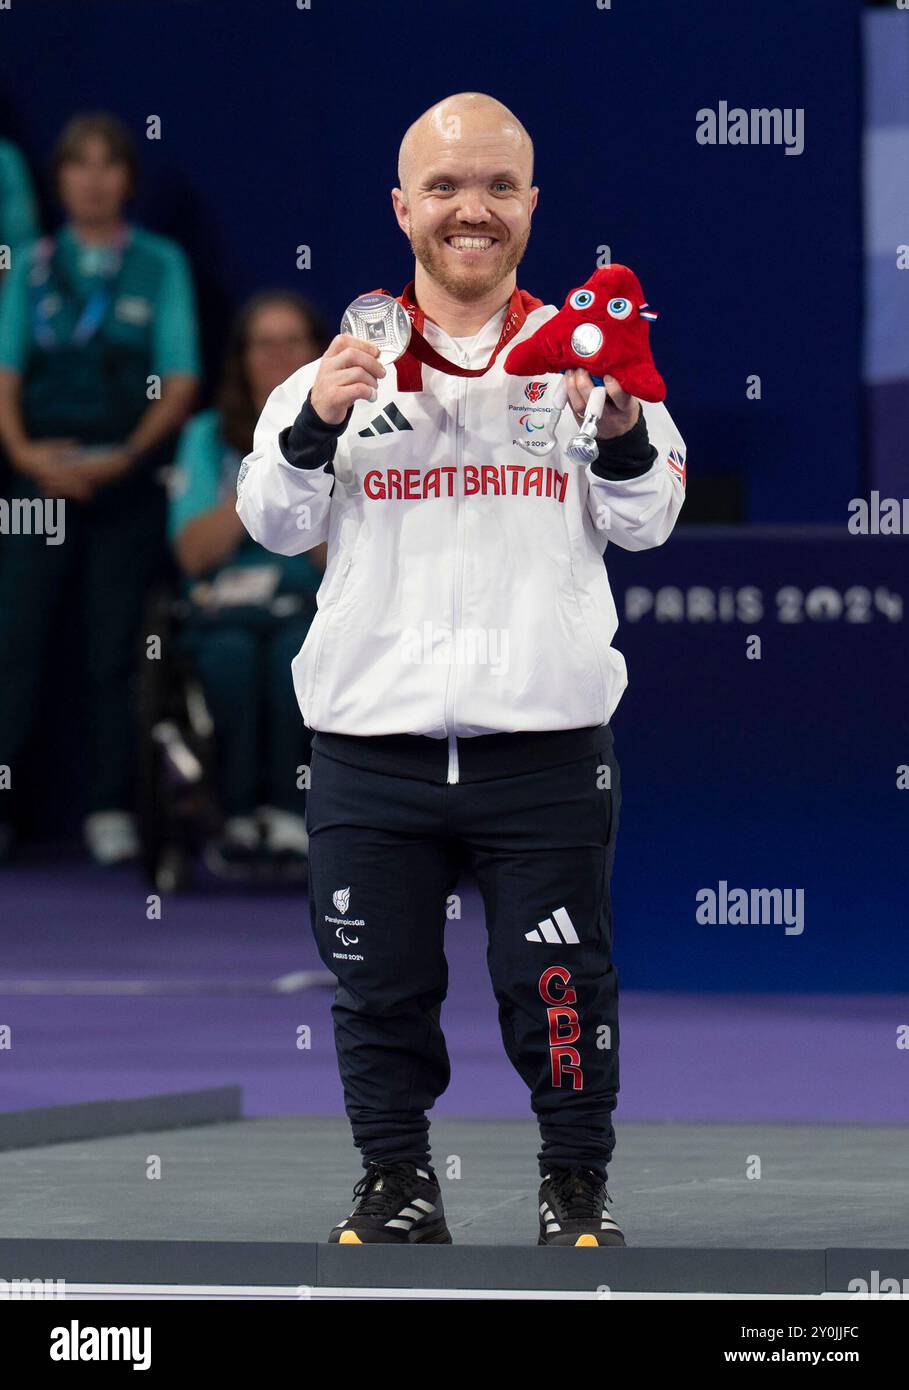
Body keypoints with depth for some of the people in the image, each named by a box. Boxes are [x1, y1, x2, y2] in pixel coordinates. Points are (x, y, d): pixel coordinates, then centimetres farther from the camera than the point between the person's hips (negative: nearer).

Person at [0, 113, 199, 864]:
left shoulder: (160, 265, 6)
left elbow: (180, 382, 1)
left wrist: (126, 456, -12)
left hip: (126, 483, -1)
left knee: (116, 653, 0)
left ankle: (111, 811, 2)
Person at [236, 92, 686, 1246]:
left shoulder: (582, 351, 5)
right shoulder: (347, 359, 5)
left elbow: (645, 523, -1)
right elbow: (272, 522, 2)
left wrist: (621, 437, -20)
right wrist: (314, 425, -15)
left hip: (545, 739, -1)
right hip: (372, 745, 1)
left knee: (559, 981, 3)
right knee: (380, 982, 8)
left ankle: (577, 1185, 18)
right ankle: (398, 1184, 22)